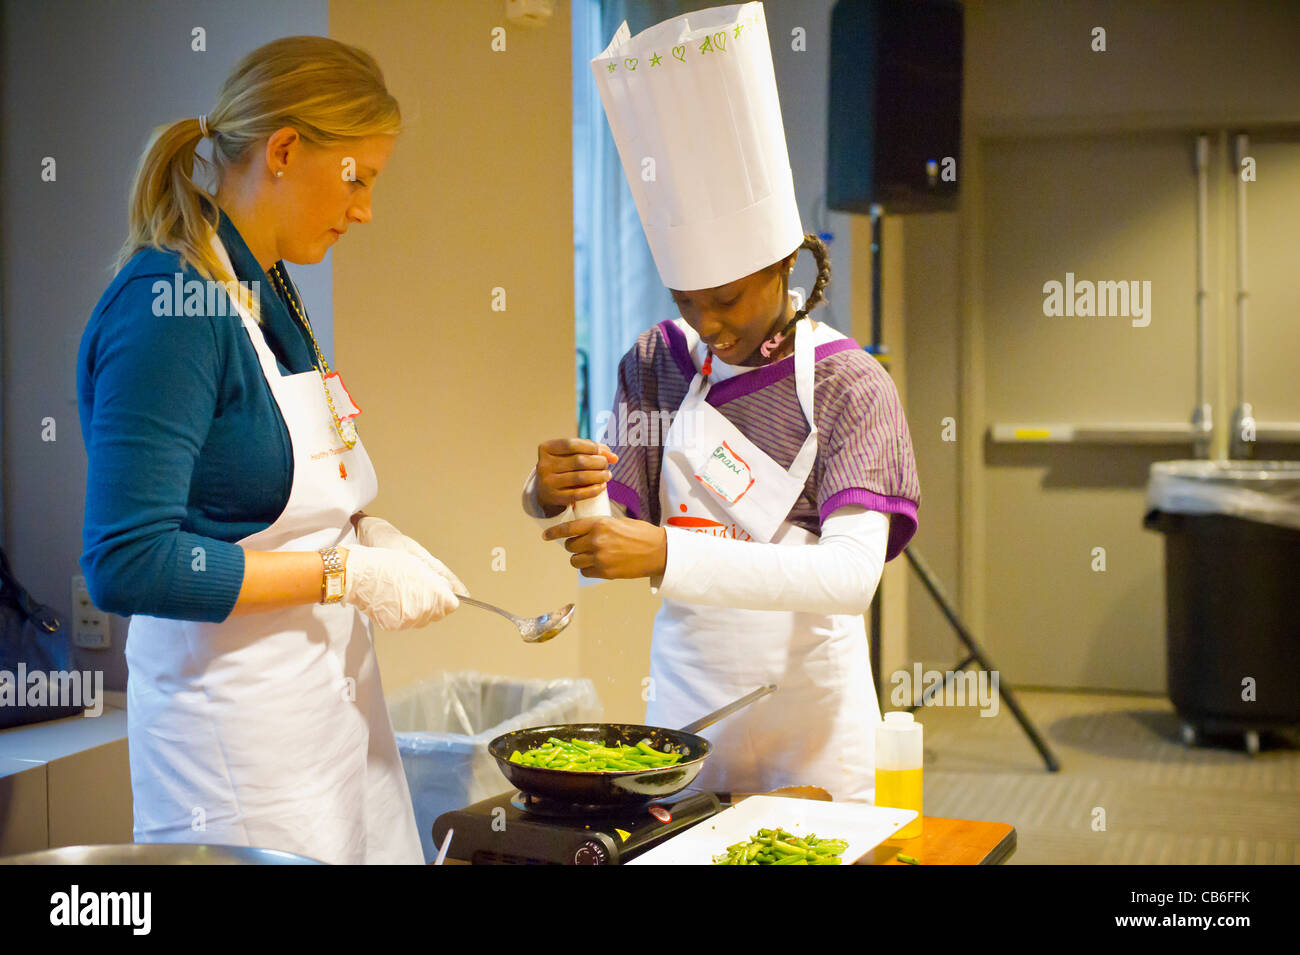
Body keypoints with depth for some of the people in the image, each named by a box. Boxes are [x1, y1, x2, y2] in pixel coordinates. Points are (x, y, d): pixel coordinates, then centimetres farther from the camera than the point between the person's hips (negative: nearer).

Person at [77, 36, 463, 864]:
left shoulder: (269, 292, 9)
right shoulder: (170, 302, -19)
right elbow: (126, 564, -25)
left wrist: (371, 537, 2)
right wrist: (345, 571, -20)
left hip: (334, 695, 9)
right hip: (239, 724, -9)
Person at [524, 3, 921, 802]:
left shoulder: (850, 384, -9)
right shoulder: (658, 365, 2)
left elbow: (852, 574, -23)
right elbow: (608, 542, 0)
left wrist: (668, 555, -33)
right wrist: (558, 501, -23)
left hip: (809, 717, -2)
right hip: (683, 700, 3)